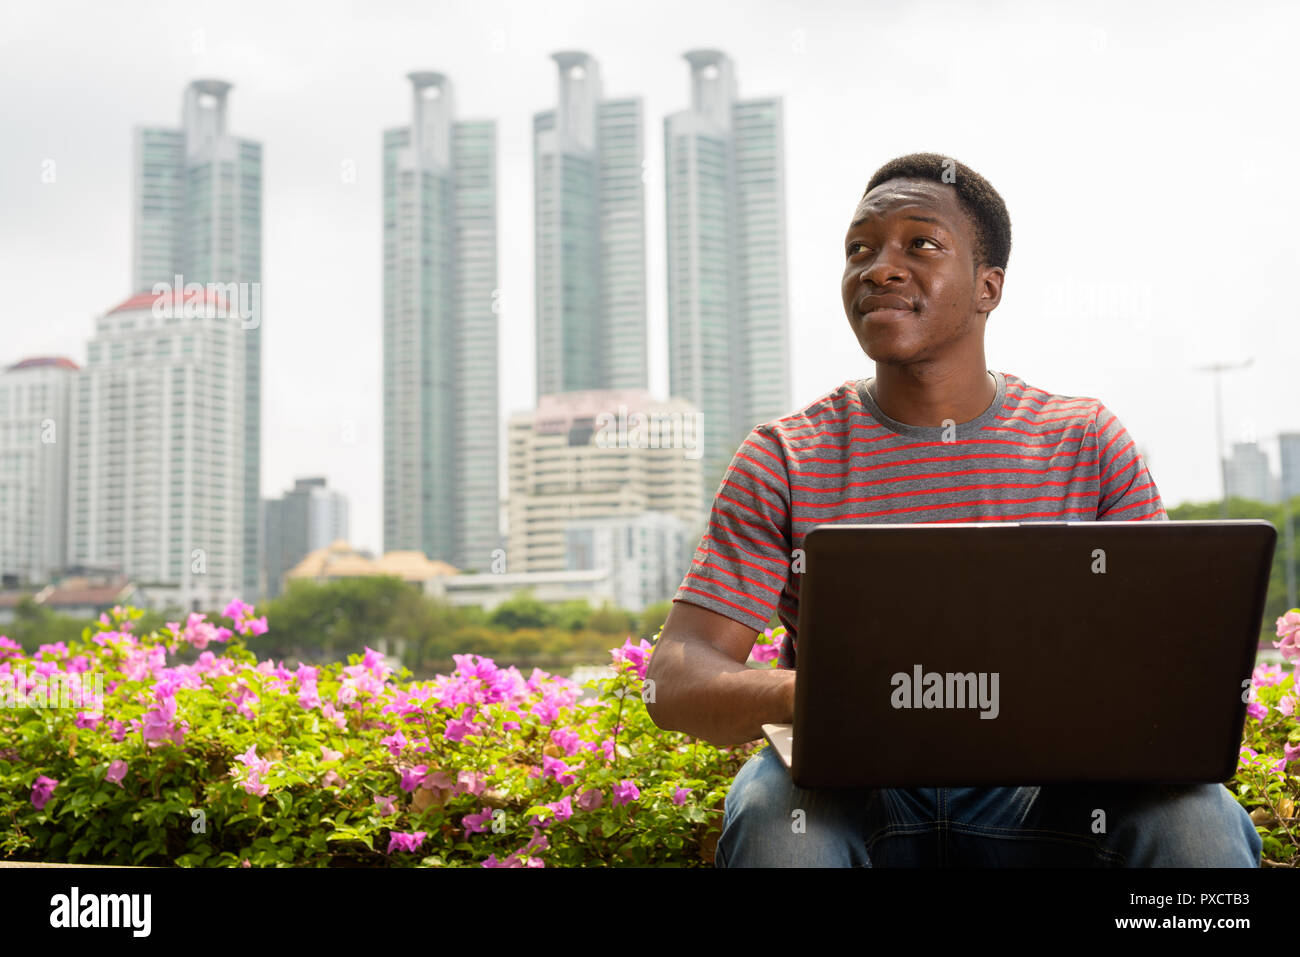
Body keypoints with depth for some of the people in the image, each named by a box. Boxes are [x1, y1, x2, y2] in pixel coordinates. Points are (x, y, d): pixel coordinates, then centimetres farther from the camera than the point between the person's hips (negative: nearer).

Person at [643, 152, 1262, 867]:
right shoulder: (782, 460, 2)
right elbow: (675, 679, -4)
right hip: (854, 792, -1)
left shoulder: (1088, 444, 6)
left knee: (1198, 820, -27)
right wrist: (796, 694, -28)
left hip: (1039, 792, 2)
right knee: (774, 814, -35)